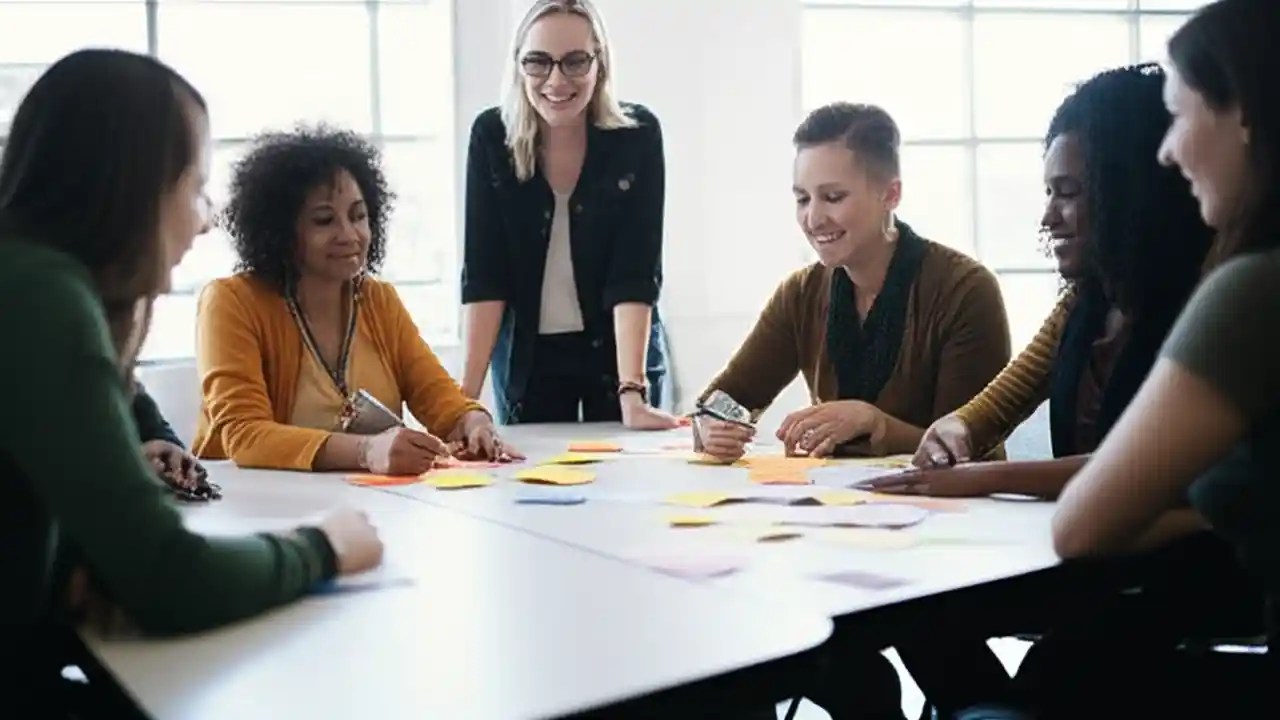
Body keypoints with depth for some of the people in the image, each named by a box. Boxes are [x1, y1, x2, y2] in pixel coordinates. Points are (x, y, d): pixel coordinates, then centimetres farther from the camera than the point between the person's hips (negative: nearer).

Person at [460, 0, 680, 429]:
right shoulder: (490, 136, -12)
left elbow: (635, 272, -20)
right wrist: (468, 391, -20)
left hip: (623, 347, -1)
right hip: (525, 352, 1)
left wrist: (633, 393, -29)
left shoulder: (638, 135, -15)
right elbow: (484, 273, -13)